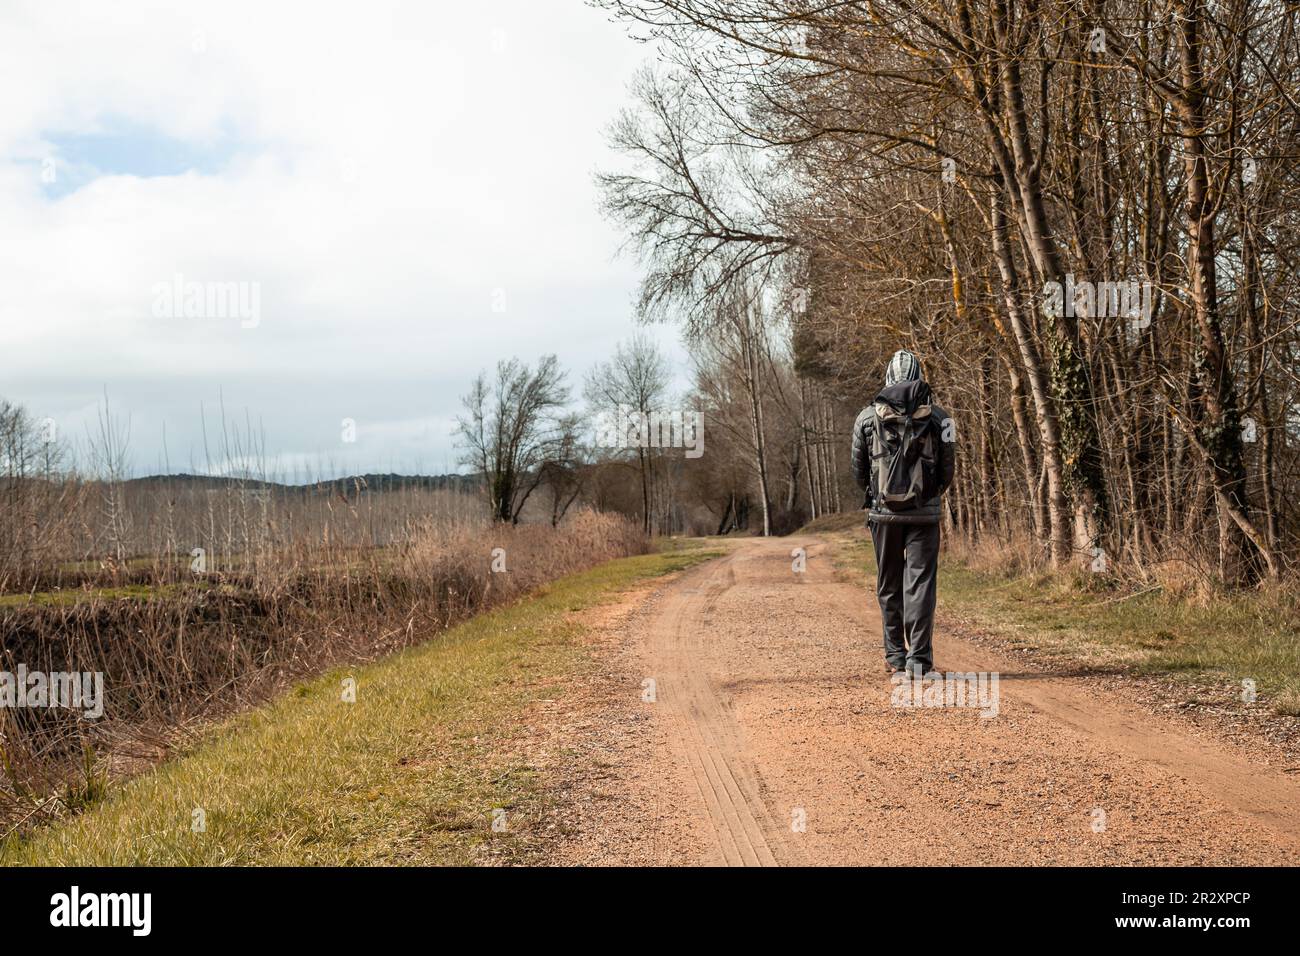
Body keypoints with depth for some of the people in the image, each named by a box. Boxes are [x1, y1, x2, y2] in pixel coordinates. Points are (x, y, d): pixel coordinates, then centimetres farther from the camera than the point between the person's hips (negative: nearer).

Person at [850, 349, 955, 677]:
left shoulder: (867, 417, 0)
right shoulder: (939, 418, -1)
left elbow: (858, 472, 6)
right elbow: (948, 470, 5)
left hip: (883, 512, 1)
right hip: (925, 513, -1)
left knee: (889, 584, 13)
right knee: (921, 583, 1)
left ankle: (895, 654, 17)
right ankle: (919, 658, -5)